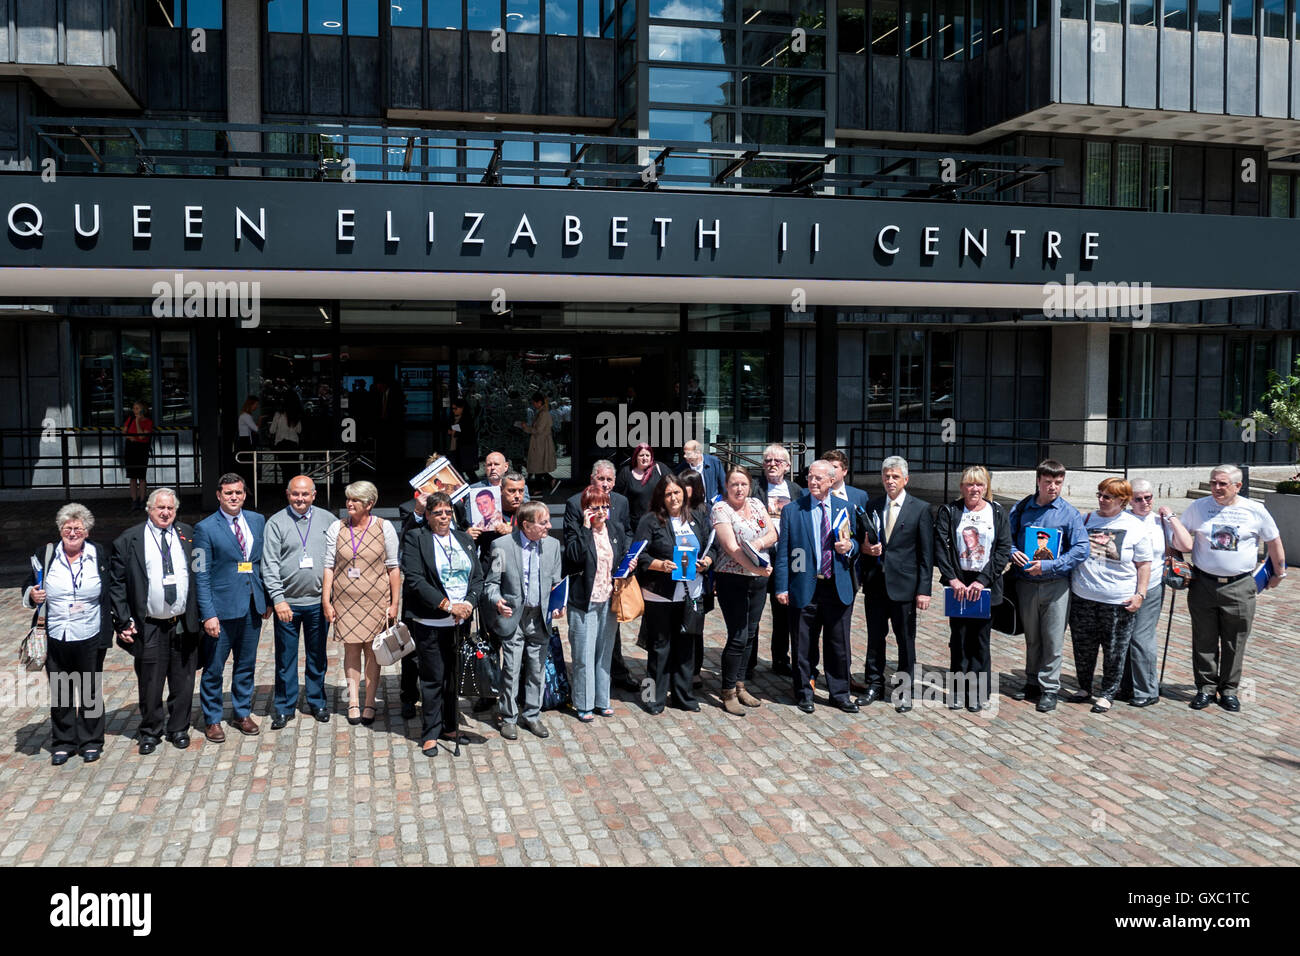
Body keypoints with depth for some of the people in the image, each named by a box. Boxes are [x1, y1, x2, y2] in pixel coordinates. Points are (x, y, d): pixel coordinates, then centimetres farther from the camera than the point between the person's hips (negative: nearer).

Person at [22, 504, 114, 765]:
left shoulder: (100, 555, 1)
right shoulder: (45, 555, 2)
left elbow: (112, 591, 6)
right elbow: (28, 589, 11)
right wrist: (32, 596, -12)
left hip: (90, 638, -1)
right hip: (56, 638, 1)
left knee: (90, 691, 9)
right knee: (60, 692, 10)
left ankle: (91, 742, 22)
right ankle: (62, 743, 23)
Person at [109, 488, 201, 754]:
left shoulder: (188, 535, 6)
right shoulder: (128, 540, -1)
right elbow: (117, 584, -1)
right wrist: (123, 622, -7)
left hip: (185, 624, 2)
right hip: (149, 628, -2)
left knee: (183, 684, 10)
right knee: (150, 684, 6)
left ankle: (178, 729, 26)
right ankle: (150, 732, 24)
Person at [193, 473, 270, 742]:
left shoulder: (258, 521, 7)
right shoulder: (205, 528, -7)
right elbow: (201, 576, -8)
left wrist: (267, 599, 8)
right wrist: (208, 614, -14)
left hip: (252, 607, 4)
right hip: (222, 608, -4)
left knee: (246, 665, 15)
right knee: (213, 668, 5)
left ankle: (242, 714, 29)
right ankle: (212, 720, 20)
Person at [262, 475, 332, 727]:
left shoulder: (327, 520, 4)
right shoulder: (276, 523, -2)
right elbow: (269, 564, -5)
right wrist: (278, 599, -13)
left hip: (318, 601, 2)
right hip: (287, 602, -1)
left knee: (317, 657, 12)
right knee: (285, 658, 6)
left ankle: (317, 702, 27)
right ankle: (285, 708, 19)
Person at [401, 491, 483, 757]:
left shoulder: (464, 539, 13)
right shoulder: (415, 539, -3)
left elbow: (478, 577, 10)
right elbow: (414, 580, -12)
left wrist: (468, 603, -8)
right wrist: (447, 605, -16)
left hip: (461, 622, 4)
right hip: (430, 623, -4)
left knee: (456, 675, 10)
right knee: (433, 678, 2)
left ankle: (450, 725, 24)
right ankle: (431, 734, 11)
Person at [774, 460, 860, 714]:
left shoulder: (846, 509, 7)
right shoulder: (792, 510, 0)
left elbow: (856, 542, 15)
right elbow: (783, 552, -1)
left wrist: (849, 546, -10)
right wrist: (782, 587, -6)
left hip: (838, 587, 2)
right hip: (804, 587, -2)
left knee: (839, 644, 9)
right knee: (802, 645, 6)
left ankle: (840, 693, 24)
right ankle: (803, 693, 21)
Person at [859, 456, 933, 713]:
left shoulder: (920, 509, -3)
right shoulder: (872, 507, 8)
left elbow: (926, 554, -4)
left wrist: (924, 590, -9)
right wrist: (865, 548, -7)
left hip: (903, 584, -3)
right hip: (875, 583, 3)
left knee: (906, 640, 5)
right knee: (875, 638, 11)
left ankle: (904, 690, 18)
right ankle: (875, 685, 24)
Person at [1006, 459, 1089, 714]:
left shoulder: (1070, 513, -2)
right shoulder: (1021, 509, 5)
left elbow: (1081, 550, -8)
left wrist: (1048, 566, -17)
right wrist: (1013, 552, -11)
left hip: (1056, 584, -2)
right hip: (1026, 583, 2)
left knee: (1053, 639, 1)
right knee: (1031, 638, 13)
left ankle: (1050, 688, 12)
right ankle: (1032, 683, 26)